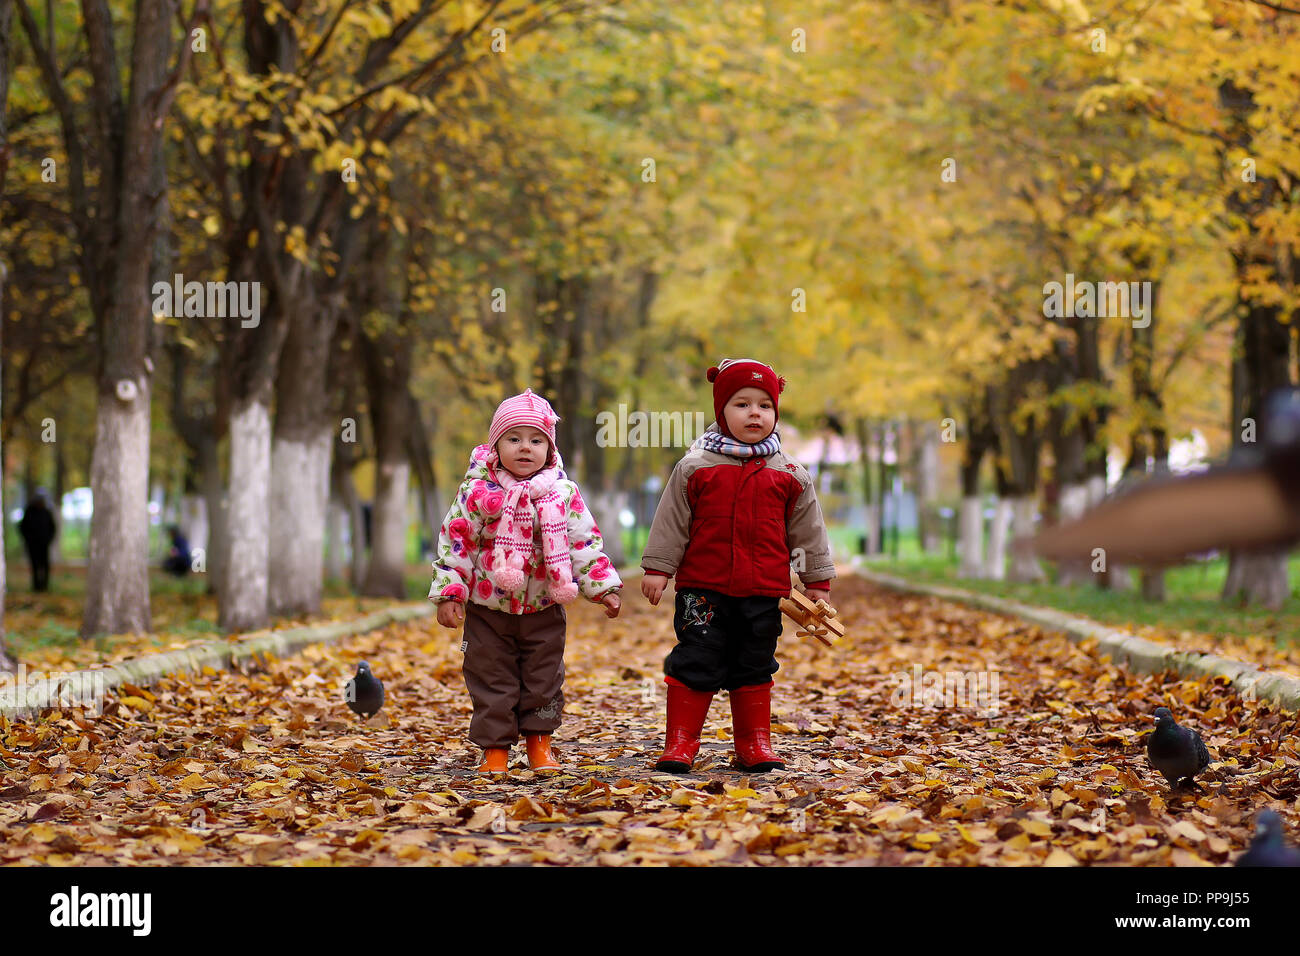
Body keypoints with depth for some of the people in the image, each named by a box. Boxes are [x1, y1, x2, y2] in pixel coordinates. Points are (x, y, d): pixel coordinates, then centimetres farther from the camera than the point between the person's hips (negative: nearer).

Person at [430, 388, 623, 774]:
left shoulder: (564, 494, -3)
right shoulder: (477, 491, -7)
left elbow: (585, 541, 2)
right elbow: (455, 540, -5)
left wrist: (601, 586, -1)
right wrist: (448, 592, -9)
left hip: (543, 608, 1)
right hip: (488, 607, -1)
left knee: (543, 678, 9)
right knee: (492, 681, 4)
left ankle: (539, 742, 24)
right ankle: (495, 748, 14)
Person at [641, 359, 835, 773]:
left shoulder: (789, 475, 6)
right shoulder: (695, 467, 0)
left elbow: (808, 531, 12)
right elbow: (671, 522, 3)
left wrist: (817, 581, 13)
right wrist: (657, 568, 0)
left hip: (763, 591, 2)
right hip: (703, 588, -2)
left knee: (755, 667, 10)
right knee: (696, 663, -2)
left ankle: (755, 745, 19)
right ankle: (680, 743, 6)